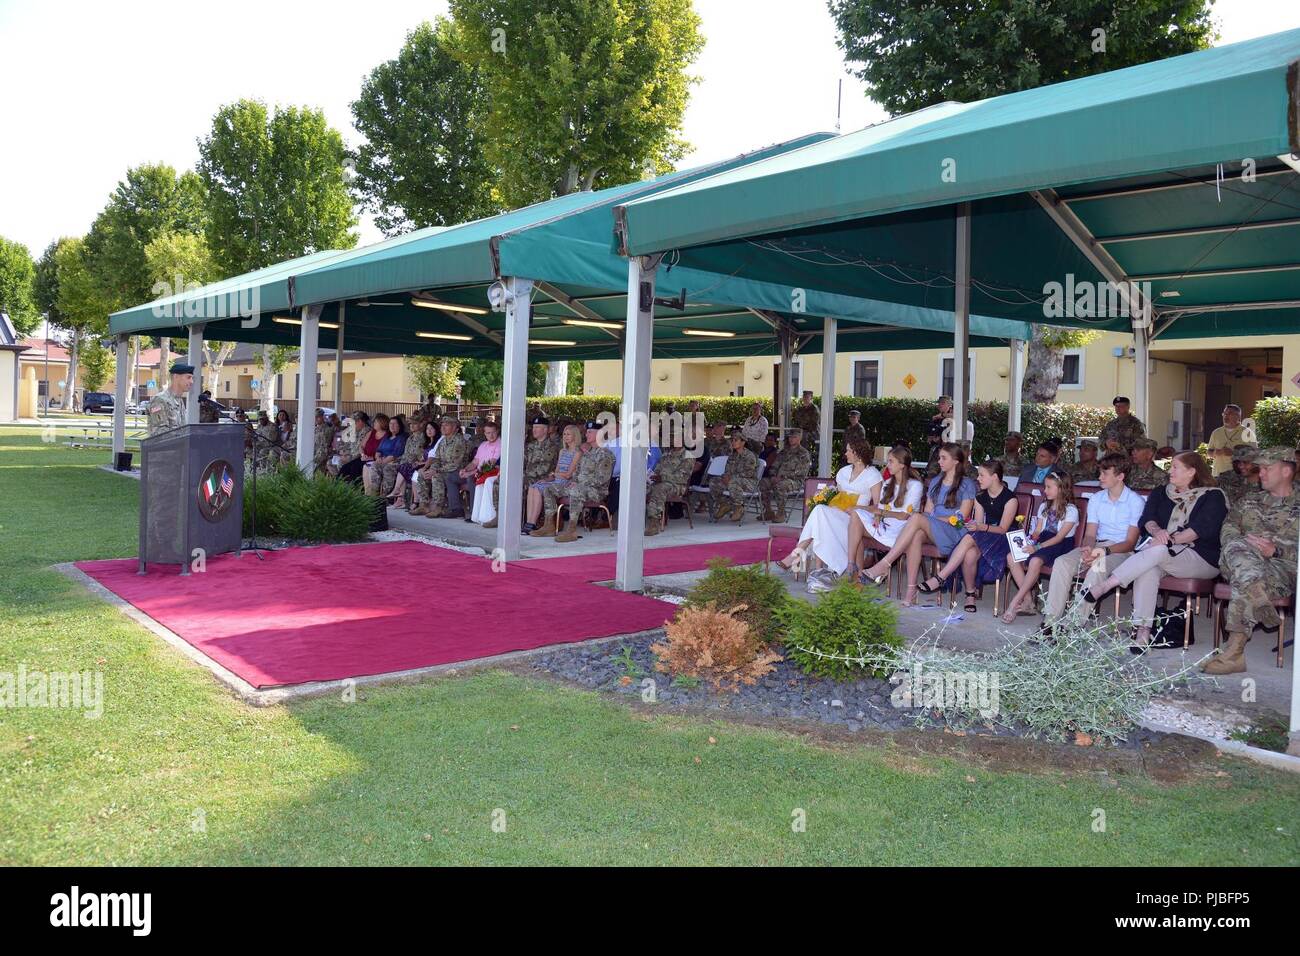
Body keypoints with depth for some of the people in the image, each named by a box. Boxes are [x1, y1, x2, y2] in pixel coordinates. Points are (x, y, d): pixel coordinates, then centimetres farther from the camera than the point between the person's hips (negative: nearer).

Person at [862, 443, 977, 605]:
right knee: (916, 536, -34)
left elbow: (962, 517, -3)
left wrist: (934, 517, -5)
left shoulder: (966, 485, 5)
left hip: (954, 533, -5)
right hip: (932, 532, 5)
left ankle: (883, 565, -41)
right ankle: (911, 591, -40)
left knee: (917, 518, -33)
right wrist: (926, 517, -5)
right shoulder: (935, 482, 24)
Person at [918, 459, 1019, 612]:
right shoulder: (980, 498, 11)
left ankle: (940, 578, -34)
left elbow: (1003, 529, -13)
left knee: (970, 538, -34)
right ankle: (971, 594, -18)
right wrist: (971, 526, -15)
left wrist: (981, 527, -28)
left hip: (1003, 540, -5)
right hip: (984, 538, 5)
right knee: (970, 554, -32)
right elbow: (979, 524, 7)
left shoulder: (1010, 498, -9)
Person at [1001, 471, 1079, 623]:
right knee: (1011, 557, -21)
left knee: (1035, 560, -37)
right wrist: (1027, 541, -7)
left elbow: (1060, 537, -12)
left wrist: (1037, 547, -22)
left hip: (1060, 546, -7)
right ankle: (1028, 601, -20)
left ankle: (1015, 603, -32)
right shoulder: (1044, 507, 20)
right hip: (1042, 542, 7)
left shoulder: (1071, 510, -3)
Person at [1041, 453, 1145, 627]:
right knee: (1062, 562, -23)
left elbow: (1130, 542, -8)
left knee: (1097, 566, -38)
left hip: (1121, 550, -5)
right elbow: (1090, 534, 7)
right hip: (1096, 546, 5)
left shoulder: (1136, 501, -5)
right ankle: (1050, 621, -28)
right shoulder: (1096, 499, 12)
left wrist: (1105, 551, -24)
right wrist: (1087, 548, -17)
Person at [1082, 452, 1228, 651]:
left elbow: (1201, 528, -11)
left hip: (1203, 559, -4)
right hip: (1164, 555, 4)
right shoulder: (1161, 493, 19)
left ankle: (1101, 588, -38)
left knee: (1157, 551, -35)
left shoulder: (1213, 497, 4)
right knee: (1148, 567, -33)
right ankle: (1143, 631, -39)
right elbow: (1148, 518, 3)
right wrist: (1157, 530, -20)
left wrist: (1171, 539, -24)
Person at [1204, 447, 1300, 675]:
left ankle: (1233, 652, -37)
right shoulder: (1250, 500, 28)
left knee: (1247, 580, -37)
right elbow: (1227, 529, 13)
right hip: (1237, 561, 3)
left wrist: (1276, 550, -17)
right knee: (1236, 548, -35)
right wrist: (1245, 543, -9)